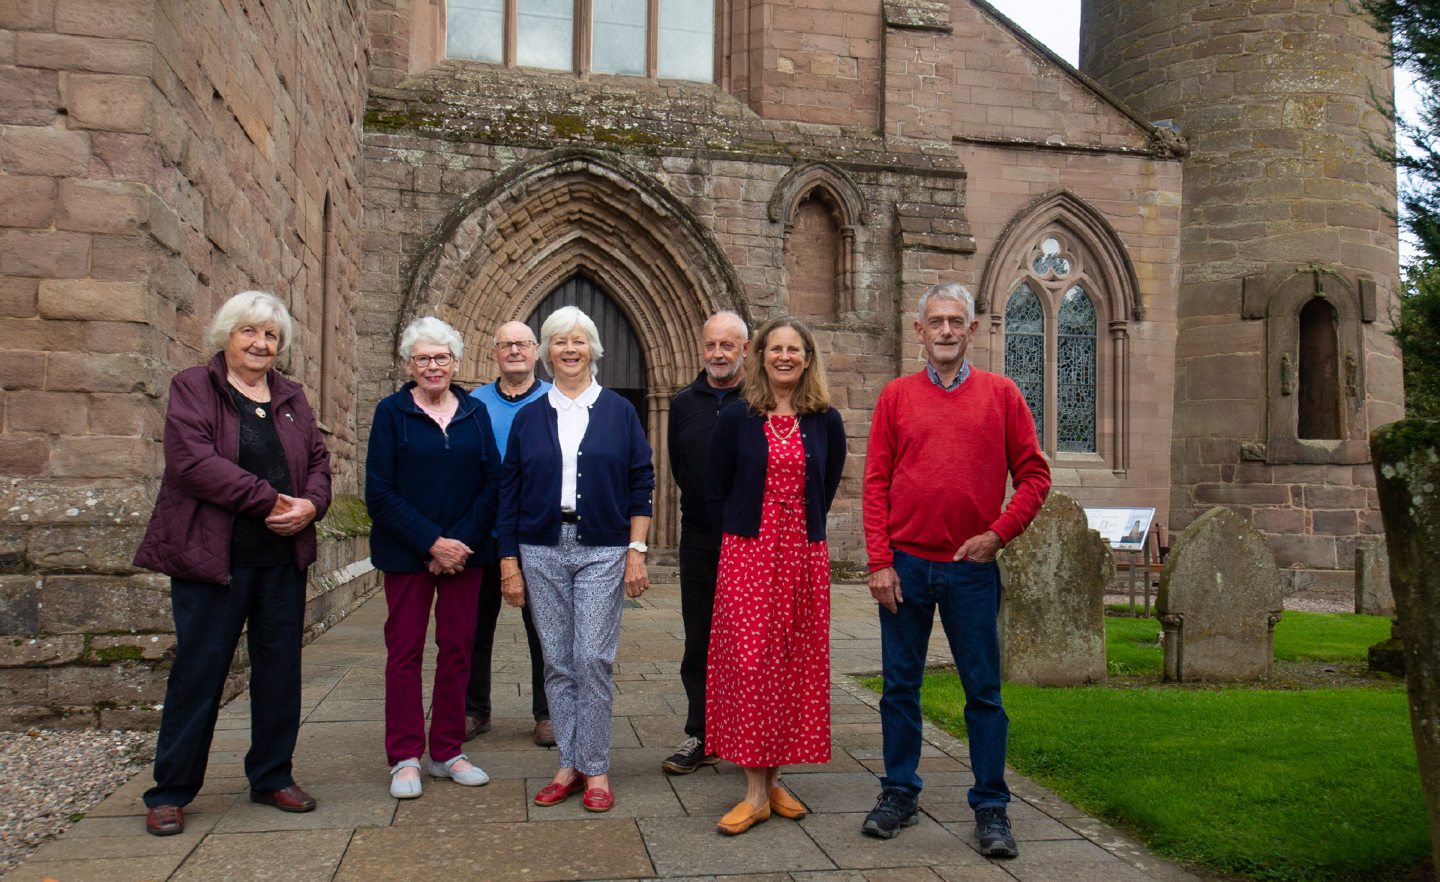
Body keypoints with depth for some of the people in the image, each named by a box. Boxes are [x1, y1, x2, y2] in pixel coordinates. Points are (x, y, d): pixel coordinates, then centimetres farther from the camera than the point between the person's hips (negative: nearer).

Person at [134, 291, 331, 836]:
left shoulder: (291, 397, 14)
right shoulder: (193, 388, -2)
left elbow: (319, 459, 12)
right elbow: (193, 460, -16)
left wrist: (311, 504, -10)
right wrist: (270, 500, -18)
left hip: (283, 558, 5)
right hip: (213, 556, -5)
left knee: (280, 668, 10)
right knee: (199, 670, 1)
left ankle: (272, 776, 24)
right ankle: (170, 792, 15)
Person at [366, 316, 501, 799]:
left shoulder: (475, 412, 8)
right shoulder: (391, 411, 0)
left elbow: (492, 483, 3)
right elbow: (379, 492, -6)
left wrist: (462, 542, -10)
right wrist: (431, 541, -13)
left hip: (464, 551, 3)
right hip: (406, 554, -2)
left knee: (457, 649, 6)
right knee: (404, 651, 3)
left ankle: (448, 752, 18)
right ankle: (405, 758, 13)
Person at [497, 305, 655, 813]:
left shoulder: (619, 411, 5)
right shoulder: (529, 418, 9)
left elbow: (641, 483, 3)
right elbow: (510, 493, 9)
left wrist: (637, 551, -4)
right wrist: (509, 562, 4)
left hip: (602, 551, -2)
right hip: (541, 552, 2)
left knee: (593, 659, -6)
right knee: (557, 662, 5)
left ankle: (596, 770, 6)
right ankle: (570, 765, 16)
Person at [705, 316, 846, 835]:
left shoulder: (825, 422, 5)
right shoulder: (736, 420, 0)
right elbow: (716, 494, 5)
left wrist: (801, 531, 12)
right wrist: (741, 537, 7)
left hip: (804, 557, 2)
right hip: (747, 555, -2)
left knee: (796, 664, 6)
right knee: (748, 661, -5)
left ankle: (774, 778, 18)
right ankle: (756, 790, 2)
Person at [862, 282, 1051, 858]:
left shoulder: (1001, 394, 4)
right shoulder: (896, 396, 5)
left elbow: (1034, 475, 4)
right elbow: (876, 482, 2)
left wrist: (998, 533, -8)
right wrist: (879, 562, -5)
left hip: (972, 567, -1)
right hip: (905, 565, 1)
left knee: (983, 690, 5)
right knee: (900, 685, 9)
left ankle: (991, 808, 17)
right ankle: (899, 794, 23)